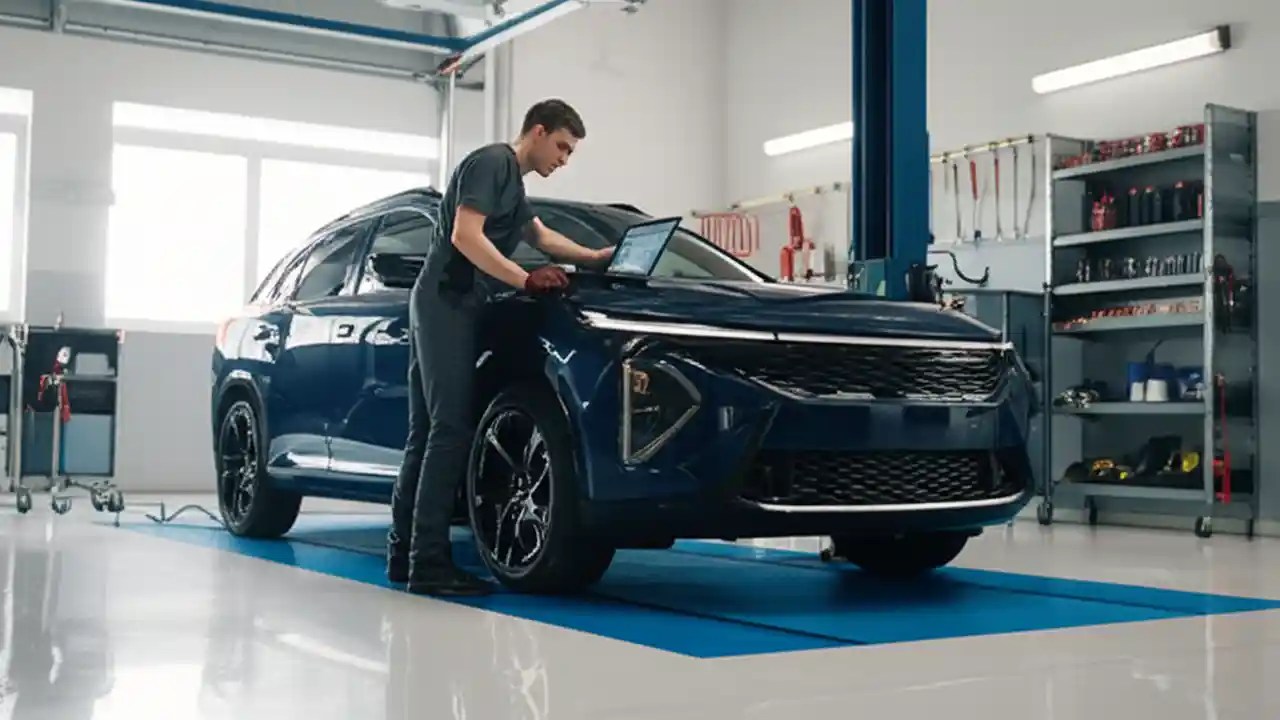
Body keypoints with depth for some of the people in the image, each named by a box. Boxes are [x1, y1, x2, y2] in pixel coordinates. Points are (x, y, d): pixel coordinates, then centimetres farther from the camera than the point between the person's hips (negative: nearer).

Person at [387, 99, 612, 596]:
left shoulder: (512, 181, 25)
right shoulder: (493, 163, -6)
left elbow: (539, 236, 40)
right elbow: (465, 236, -18)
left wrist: (598, 257, 42)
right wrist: (527, 281, -22)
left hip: (442, 307, 11)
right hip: (446, 303, -11)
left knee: (427, 432, 8)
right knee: (450, 431, -15)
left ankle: (404, 552, 11)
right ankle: (429, 562, -18)